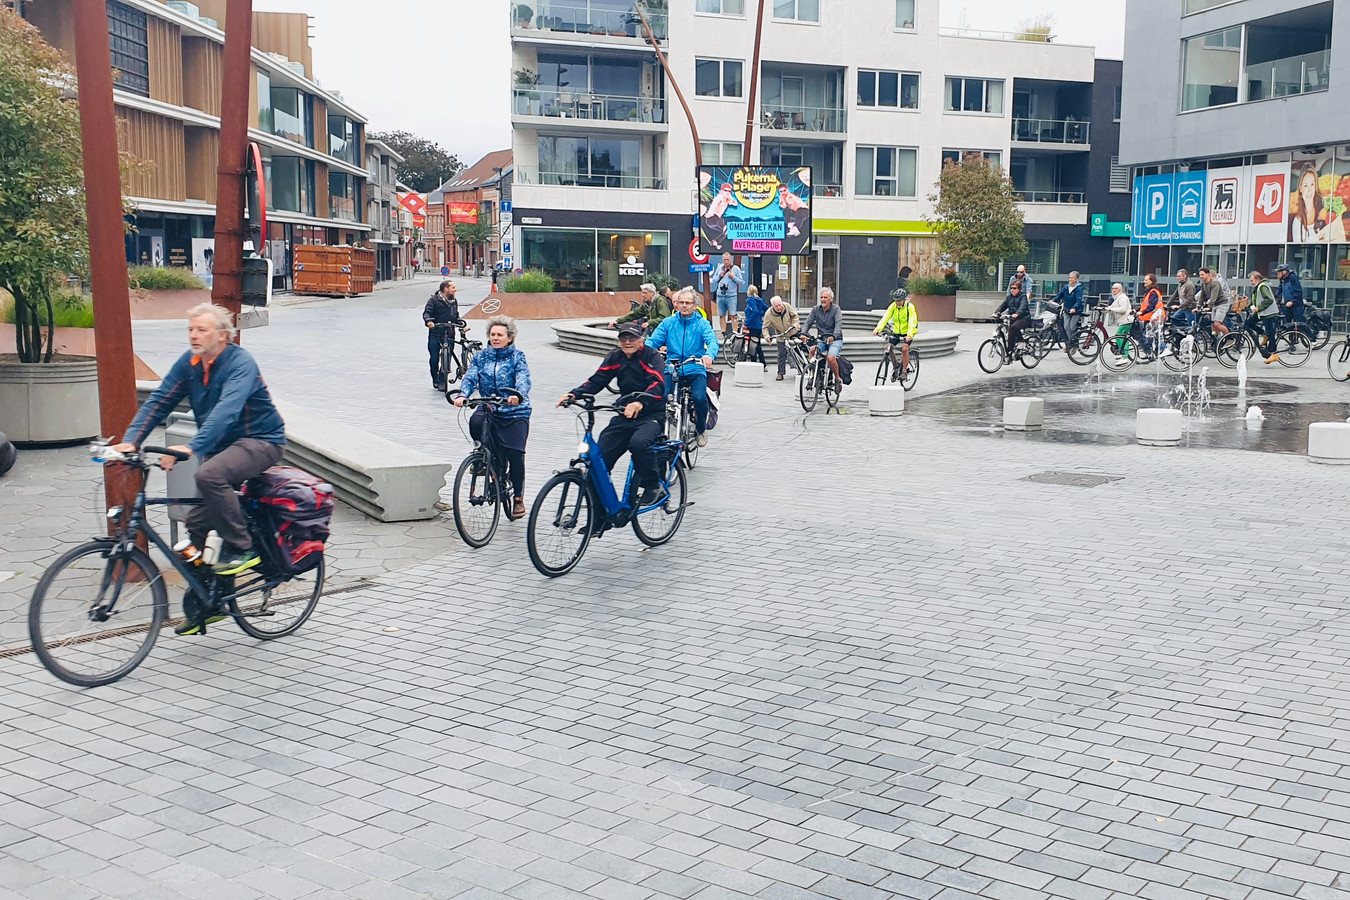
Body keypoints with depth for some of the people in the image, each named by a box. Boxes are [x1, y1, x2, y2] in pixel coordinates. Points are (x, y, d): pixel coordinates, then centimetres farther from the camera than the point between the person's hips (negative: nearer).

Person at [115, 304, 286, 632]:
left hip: (260, 442, -8)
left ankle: (241, 549, -19)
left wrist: (191, 447, -48)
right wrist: (130, 441, -18)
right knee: (197, 522, 3)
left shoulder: (240, 363, -20)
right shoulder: (189, 363, 1)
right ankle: (202, 604, 16)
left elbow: (226, 410, -35)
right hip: (222, 446, 8)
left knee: (209, 475, -35)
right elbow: (158, 401, -3)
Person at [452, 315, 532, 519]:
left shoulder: (517, 356, -2)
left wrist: (518, 395, -39)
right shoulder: (481, 356, 7)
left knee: (514, 454, -9)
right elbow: (470, 377, -5)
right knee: (476, 421, -32)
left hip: (515, 412, -2)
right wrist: (462, 395, -26)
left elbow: (523, 379, -17)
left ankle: (518, 498, 10)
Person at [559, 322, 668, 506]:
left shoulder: (651, 357, -8)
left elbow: (658, 384, -25)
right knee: (600, 456, -6)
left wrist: (640, 403, -45)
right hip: (624, 415, 6)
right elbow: (597, 380, 2)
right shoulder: (615, 357, 8)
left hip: (651, 415, -6)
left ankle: (653, 486, -13)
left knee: (639, 443, -36)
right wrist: (573, 394, -17)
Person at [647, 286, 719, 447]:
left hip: (695, 370, -1)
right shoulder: (668, 323, 11)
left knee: (699, 398, -27)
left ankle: (701, 430, 4)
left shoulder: (702, 324, 6)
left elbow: (712, 341, -11)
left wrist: (709, 355, -35)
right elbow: (653, 340, 2)